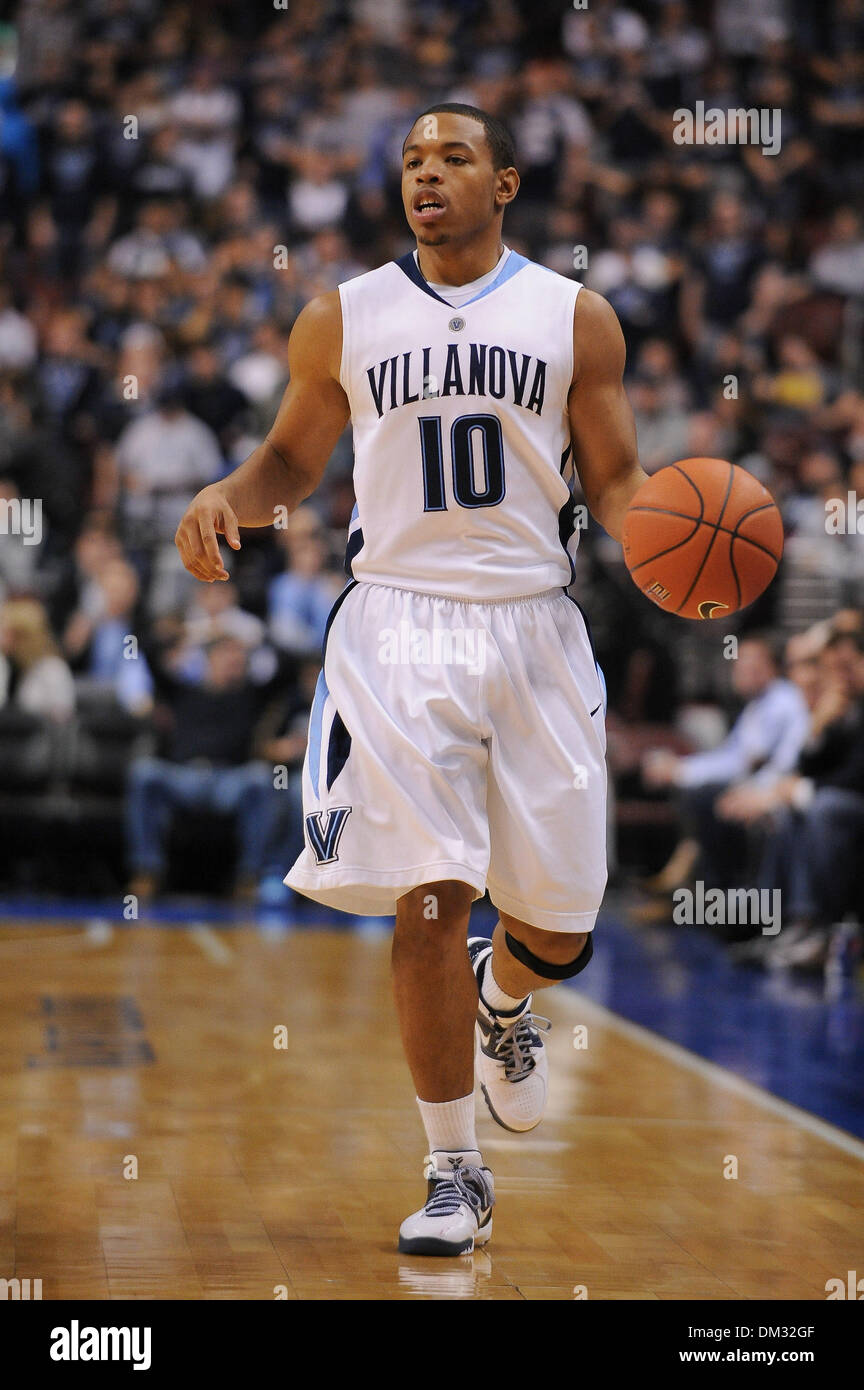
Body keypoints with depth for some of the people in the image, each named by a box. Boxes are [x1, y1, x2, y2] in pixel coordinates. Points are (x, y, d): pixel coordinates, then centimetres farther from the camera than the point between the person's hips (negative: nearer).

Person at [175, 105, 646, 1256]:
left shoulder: (575, 317, 6)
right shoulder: (343, 319, 8)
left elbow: (613, 479, 8)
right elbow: (293, 460, 16)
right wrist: (226, 498, -5)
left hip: (533, 627, 1)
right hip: (399, 626, -1)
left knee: (560, 925, 3)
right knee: (429, 900, -9)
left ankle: (502, 996, 42)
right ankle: (455, 1175, 4)